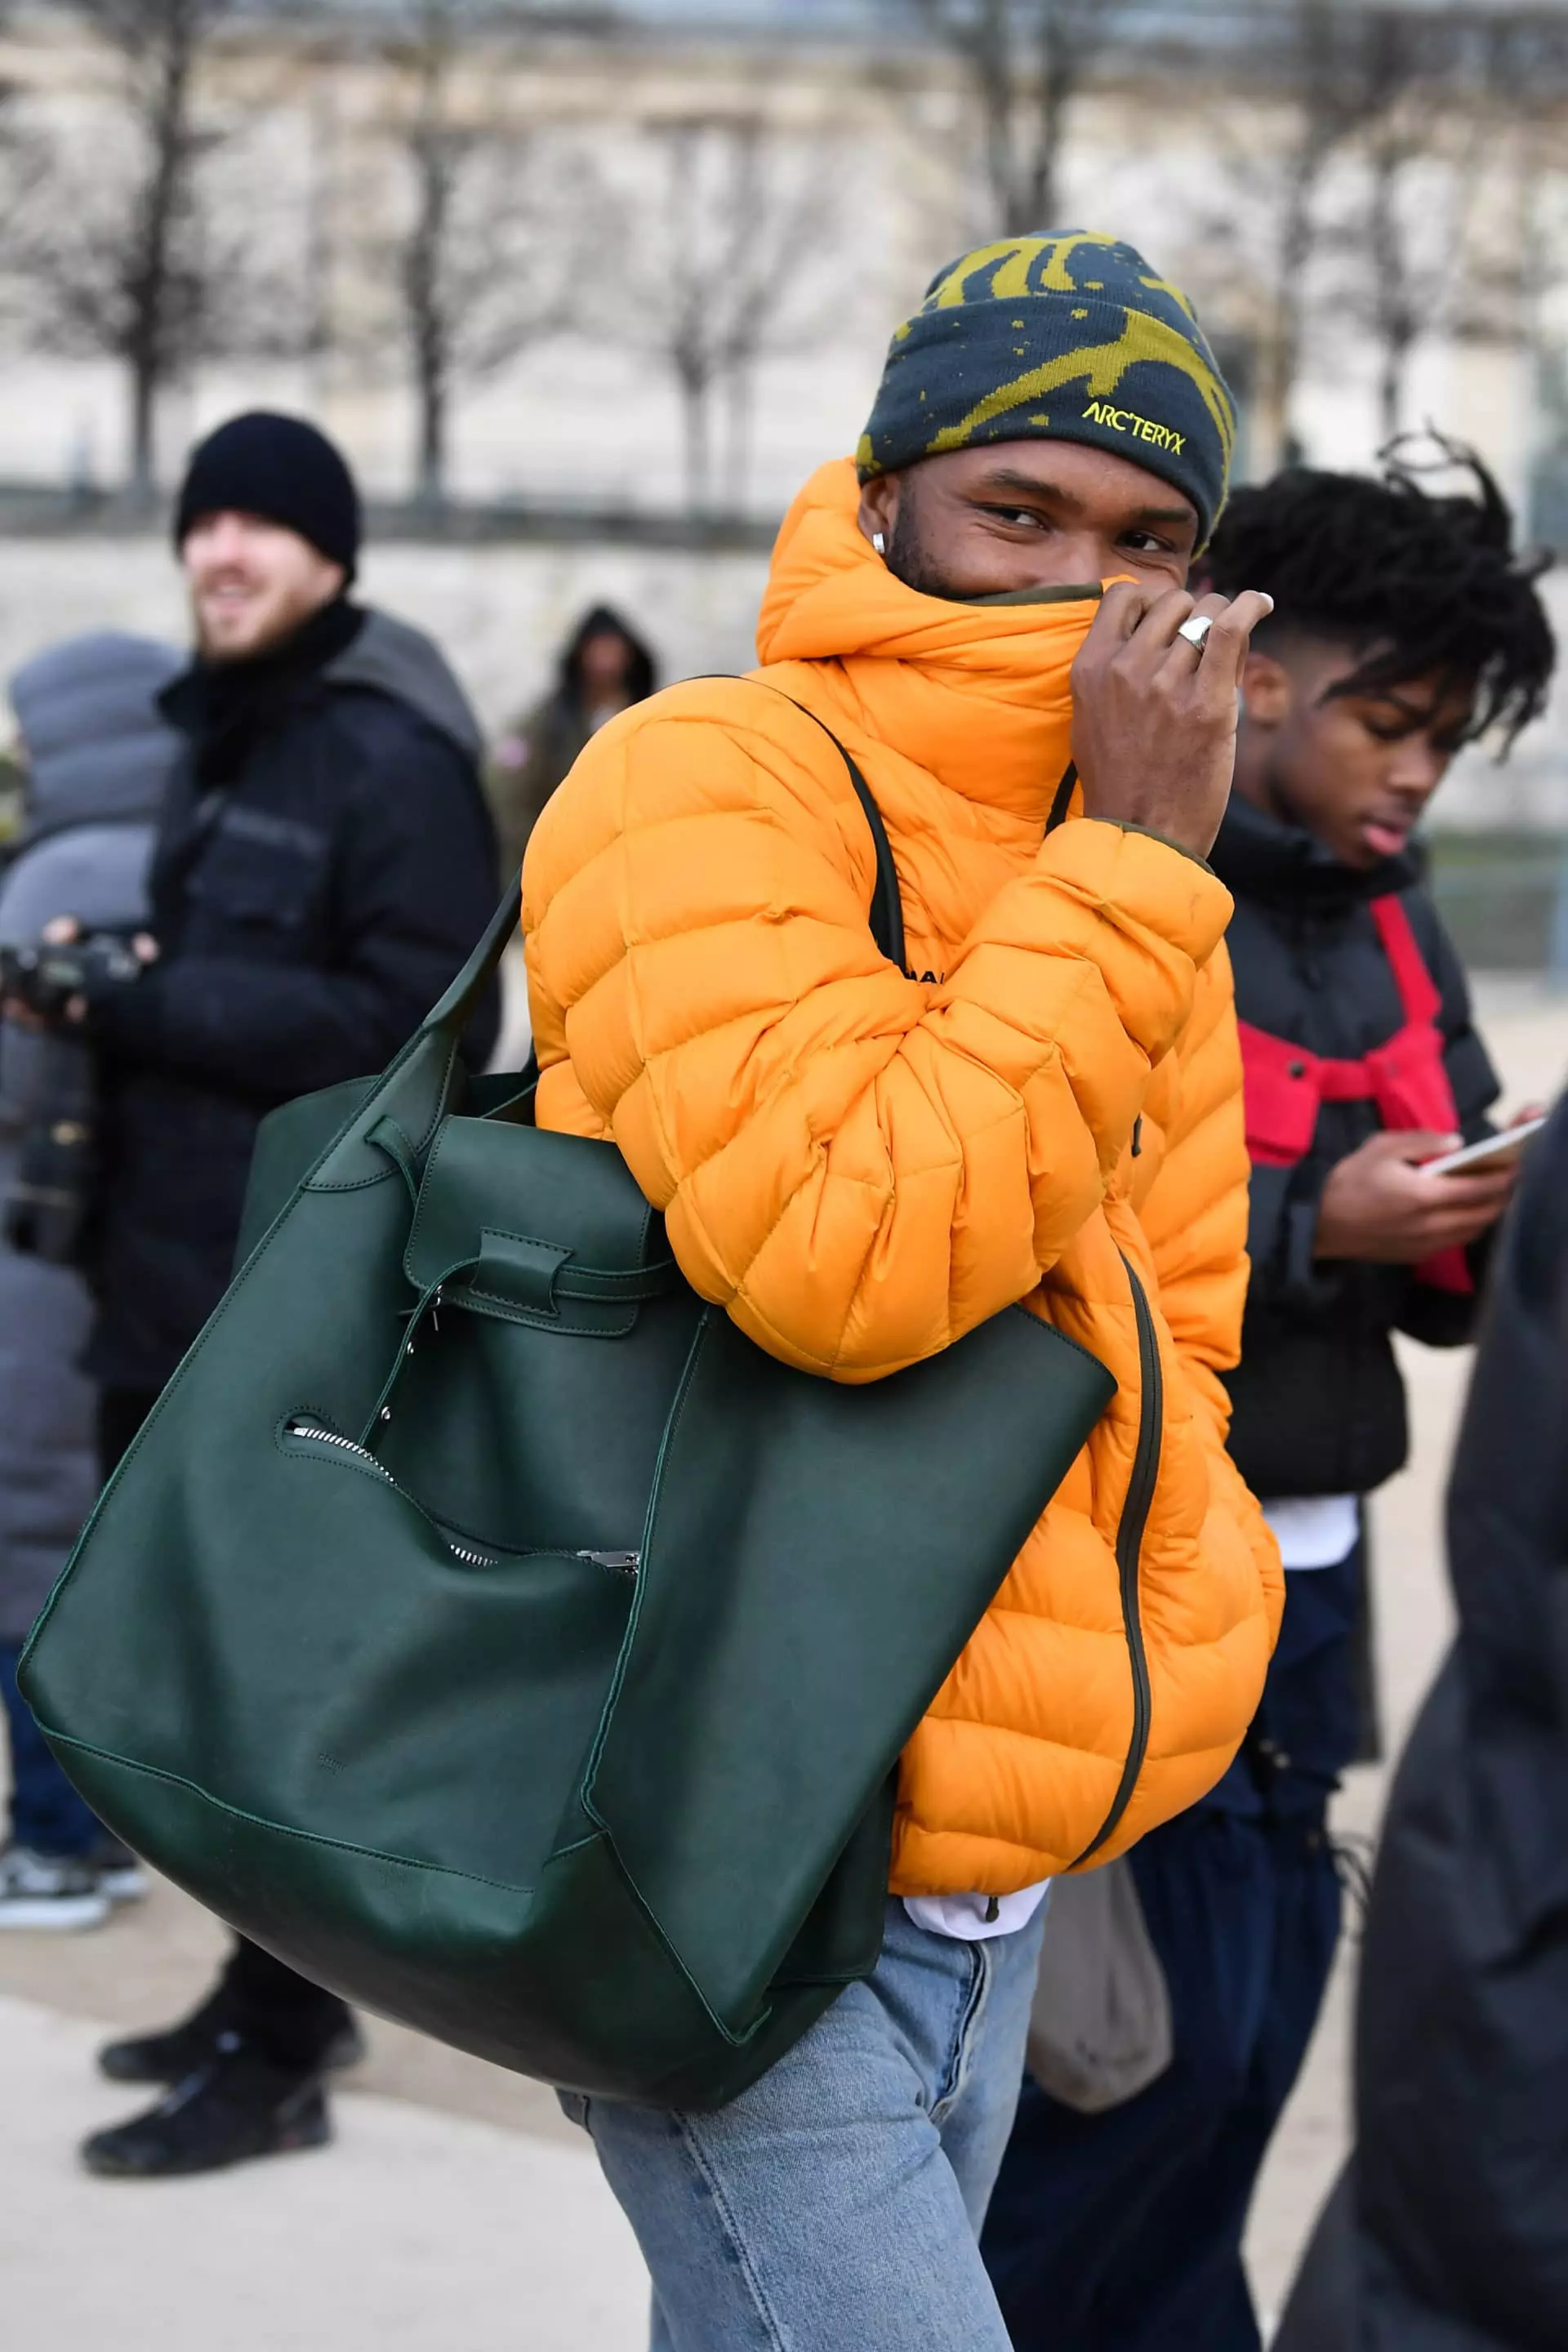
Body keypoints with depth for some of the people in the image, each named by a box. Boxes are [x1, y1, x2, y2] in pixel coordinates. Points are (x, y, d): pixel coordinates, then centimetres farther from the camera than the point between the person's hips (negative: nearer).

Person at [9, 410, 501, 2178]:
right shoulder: (213, 741, 18)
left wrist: (156, 1006, -21)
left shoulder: (390, 759, -12)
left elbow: (412, 1022, -21)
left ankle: (277, 2060, 6)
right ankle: (275, 1990, 29)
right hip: (180, 1288, 9)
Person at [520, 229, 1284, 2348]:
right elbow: (843, 1257, -27)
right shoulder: (705, 785, -14)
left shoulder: (1126, 846, 11)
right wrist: (1134, 865, -22)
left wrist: (1112, 1667, 12)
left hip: (991, 1883, 8)